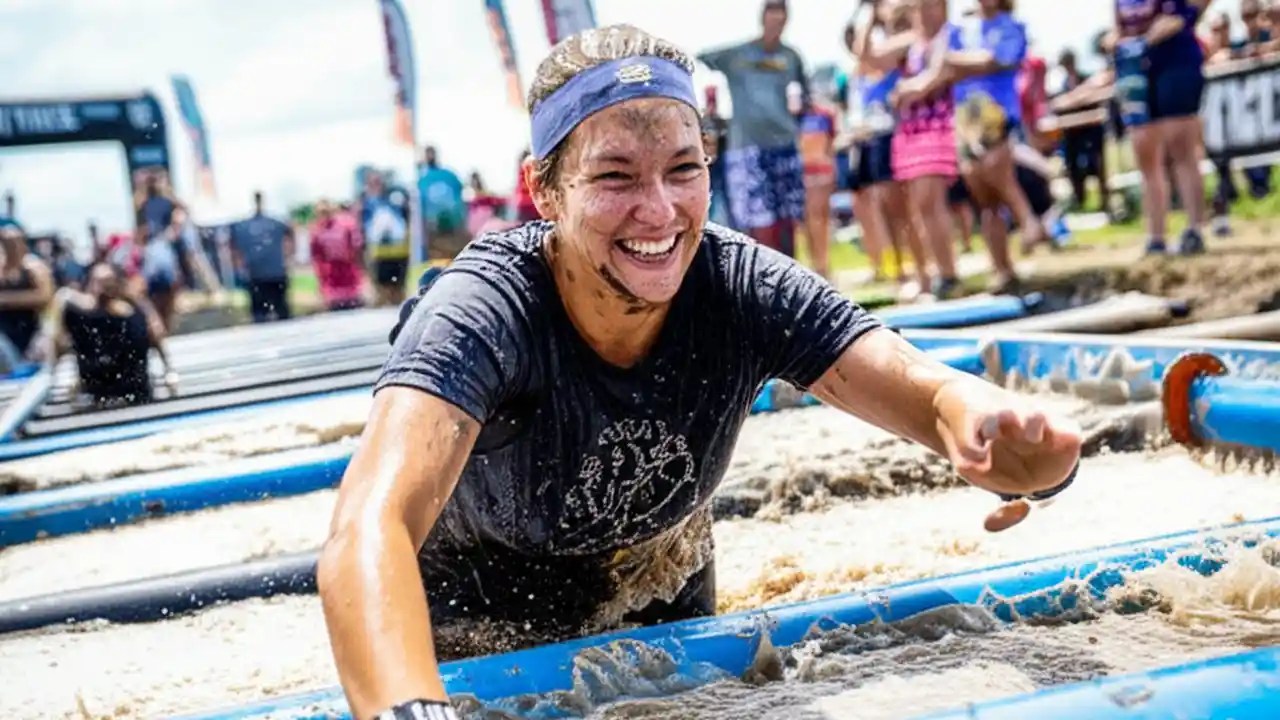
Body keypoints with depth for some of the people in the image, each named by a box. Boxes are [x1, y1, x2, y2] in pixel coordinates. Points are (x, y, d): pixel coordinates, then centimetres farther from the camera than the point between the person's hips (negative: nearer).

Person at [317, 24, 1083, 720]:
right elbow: (367, 535, -52)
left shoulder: (746, 290, -26)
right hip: (472, 638, -3)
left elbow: (933, 392, -33)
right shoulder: (483, 313, -37)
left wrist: (1000, 433, -59)